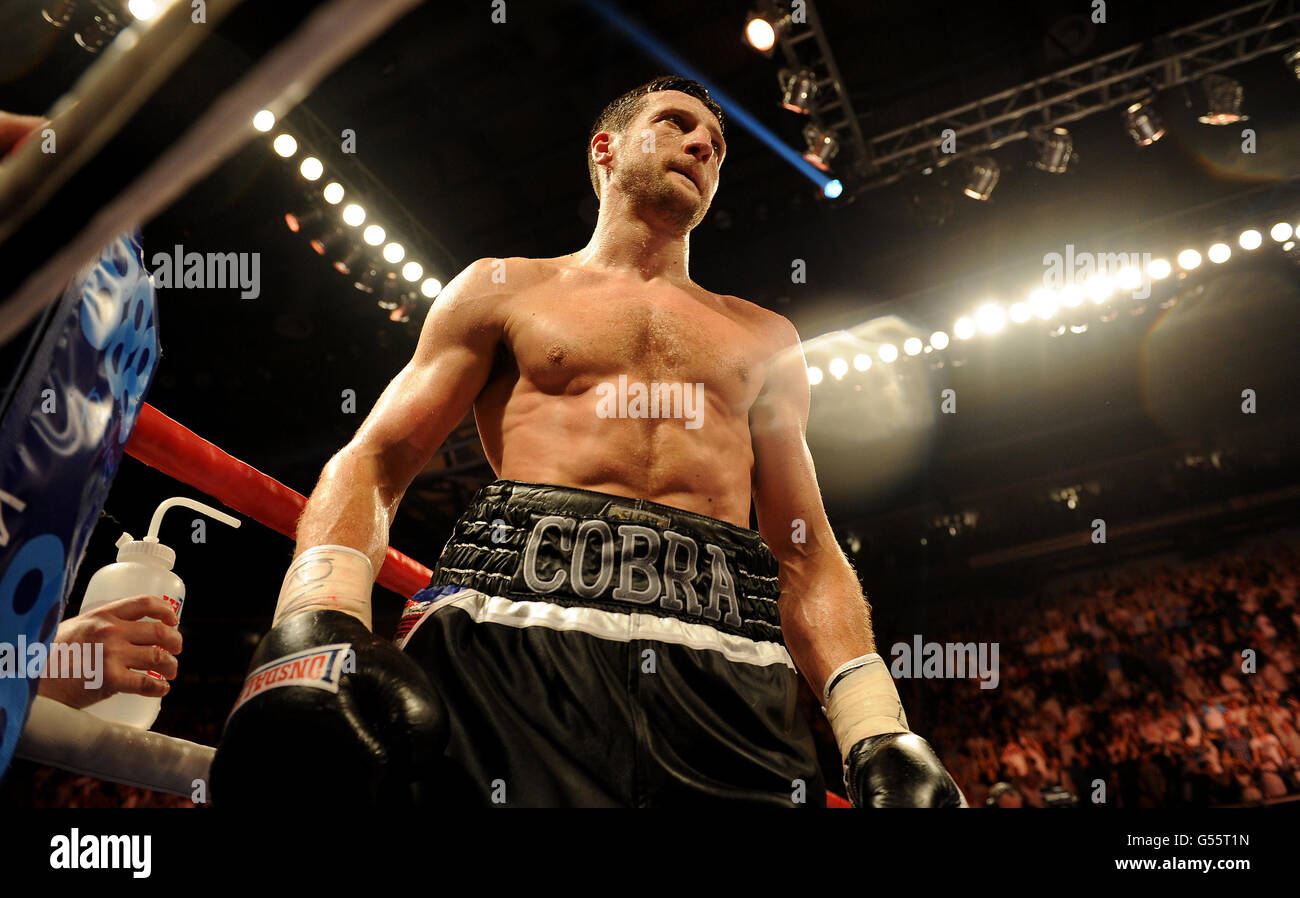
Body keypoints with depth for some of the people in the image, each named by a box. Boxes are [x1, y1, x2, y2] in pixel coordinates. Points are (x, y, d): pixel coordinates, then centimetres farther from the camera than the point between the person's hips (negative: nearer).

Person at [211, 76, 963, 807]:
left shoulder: (764, 340, 24)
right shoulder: (504, 289, 18)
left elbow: (808, 556, 19)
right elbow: (374, 460, 9)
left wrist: (878, 731, 4)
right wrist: (320, 621, -10)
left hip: (724, 663, 3)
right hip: (513, 629, -2)